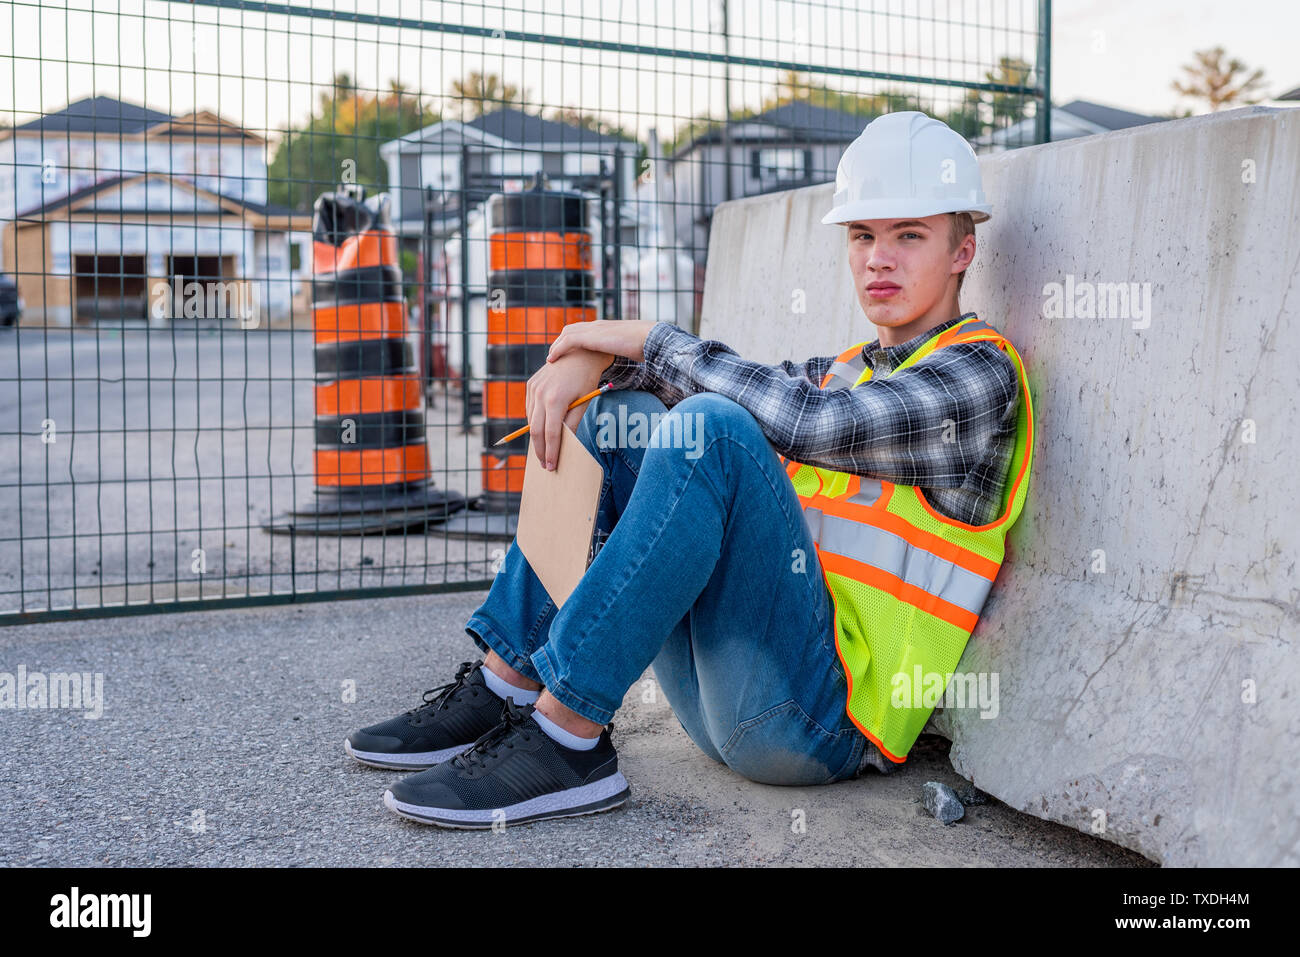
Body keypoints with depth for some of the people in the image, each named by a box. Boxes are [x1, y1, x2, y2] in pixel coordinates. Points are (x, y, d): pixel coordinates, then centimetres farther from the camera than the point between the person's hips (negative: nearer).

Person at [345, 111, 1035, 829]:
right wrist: (594, 357, -6)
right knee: (623, 414, 7)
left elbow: (815, 423, -20)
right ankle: (505, 683, -1)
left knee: (711, 426, -27)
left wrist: (649, 339, -11)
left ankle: (567, 741, -25)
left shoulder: (980, 372, -3)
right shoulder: (848, 368, 23)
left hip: (821, 715, -8)